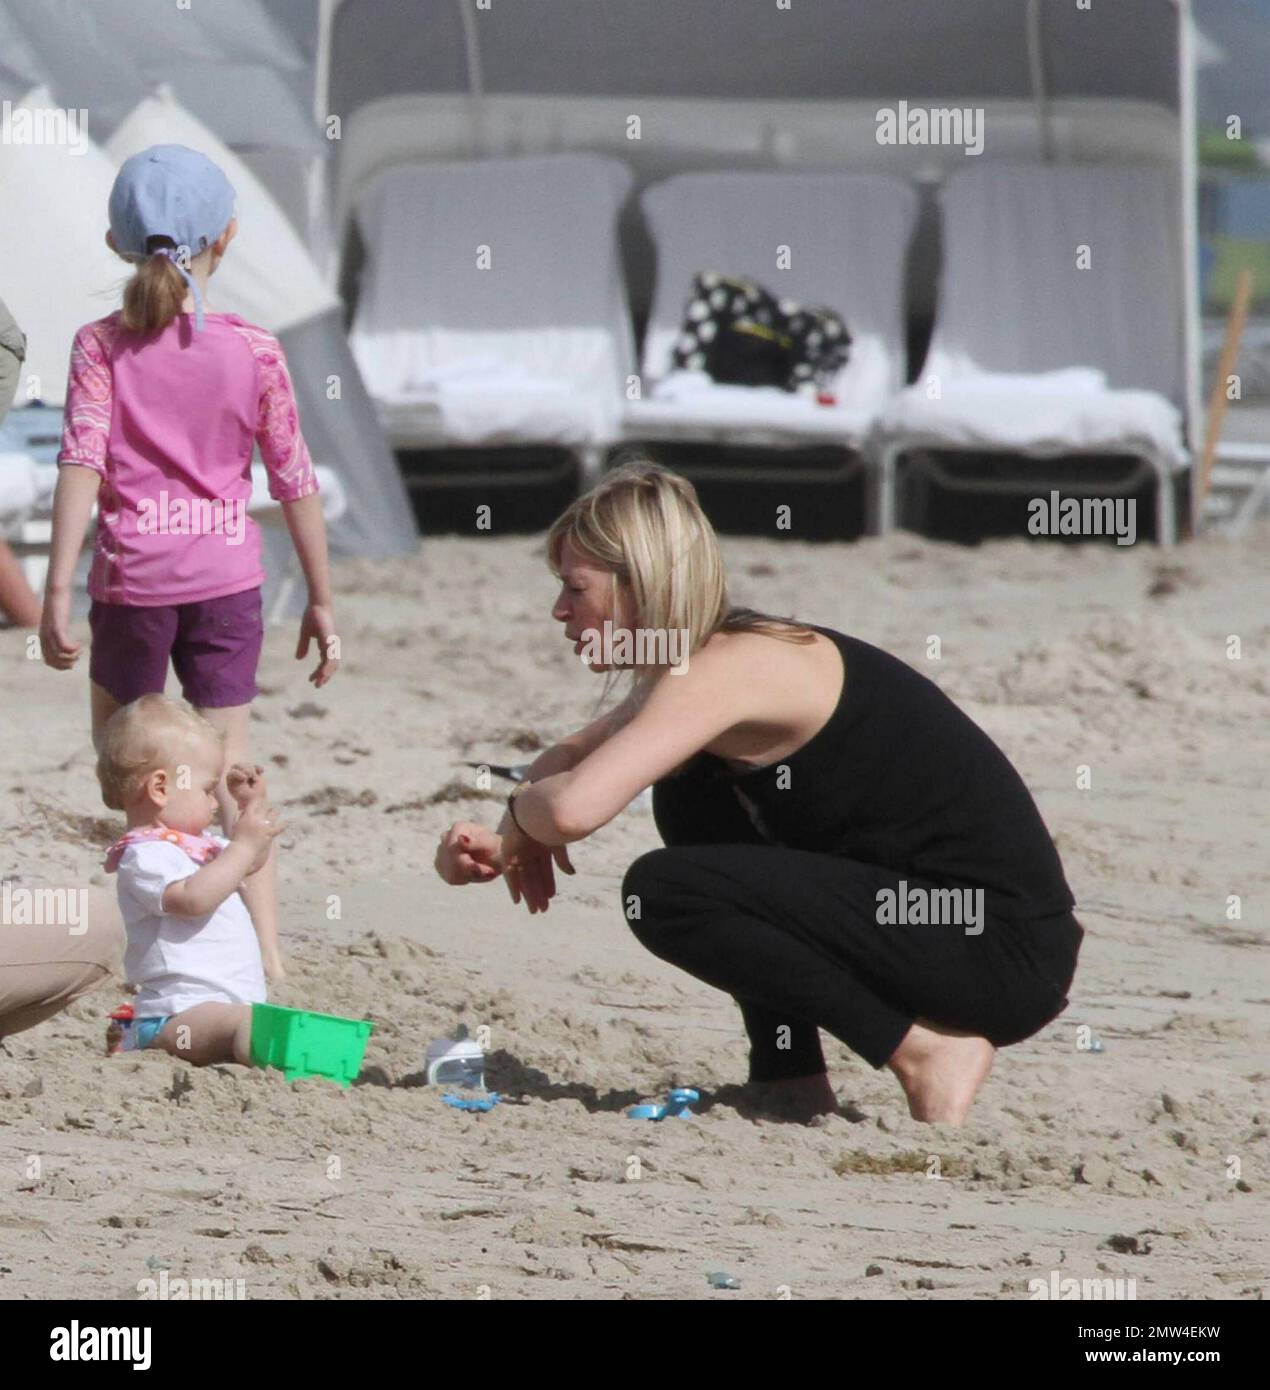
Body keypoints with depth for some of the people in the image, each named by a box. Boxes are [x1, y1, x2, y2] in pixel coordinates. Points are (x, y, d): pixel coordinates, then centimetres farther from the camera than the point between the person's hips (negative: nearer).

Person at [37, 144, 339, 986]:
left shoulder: (102, 348, -5)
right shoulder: (254, 352, -1)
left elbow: (83, 466, -13)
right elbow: (295, 482, 1)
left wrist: (57, 593, -13)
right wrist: (322, 600, 9)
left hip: (134, 577, -2)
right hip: (229, 575, 2)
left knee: (117, 737, 19)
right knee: (230, 762, 5)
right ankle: (268, 955, -2)